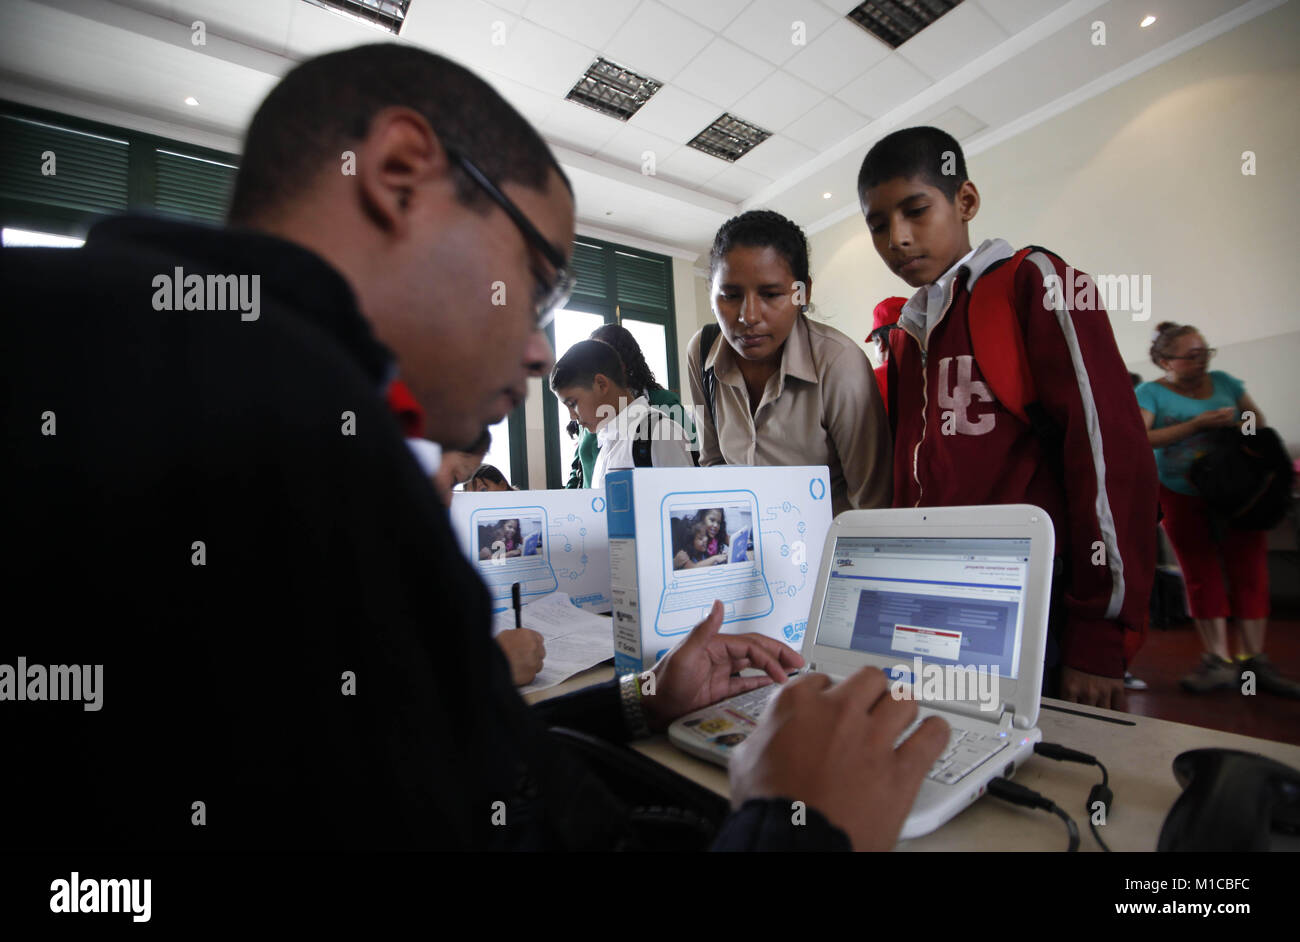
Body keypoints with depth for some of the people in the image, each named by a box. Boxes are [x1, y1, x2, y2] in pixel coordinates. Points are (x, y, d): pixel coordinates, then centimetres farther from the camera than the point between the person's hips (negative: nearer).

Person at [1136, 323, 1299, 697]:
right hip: (1184, 498, -4)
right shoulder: (1150, 393, -6)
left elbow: (1256, 417, 16)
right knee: (1201, 576, -1)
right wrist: (1198, 424, -21)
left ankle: (1254, 660, 10)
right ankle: (1219, 661, 5)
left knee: (1250, 571, 1)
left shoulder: (1224, 382, 8)